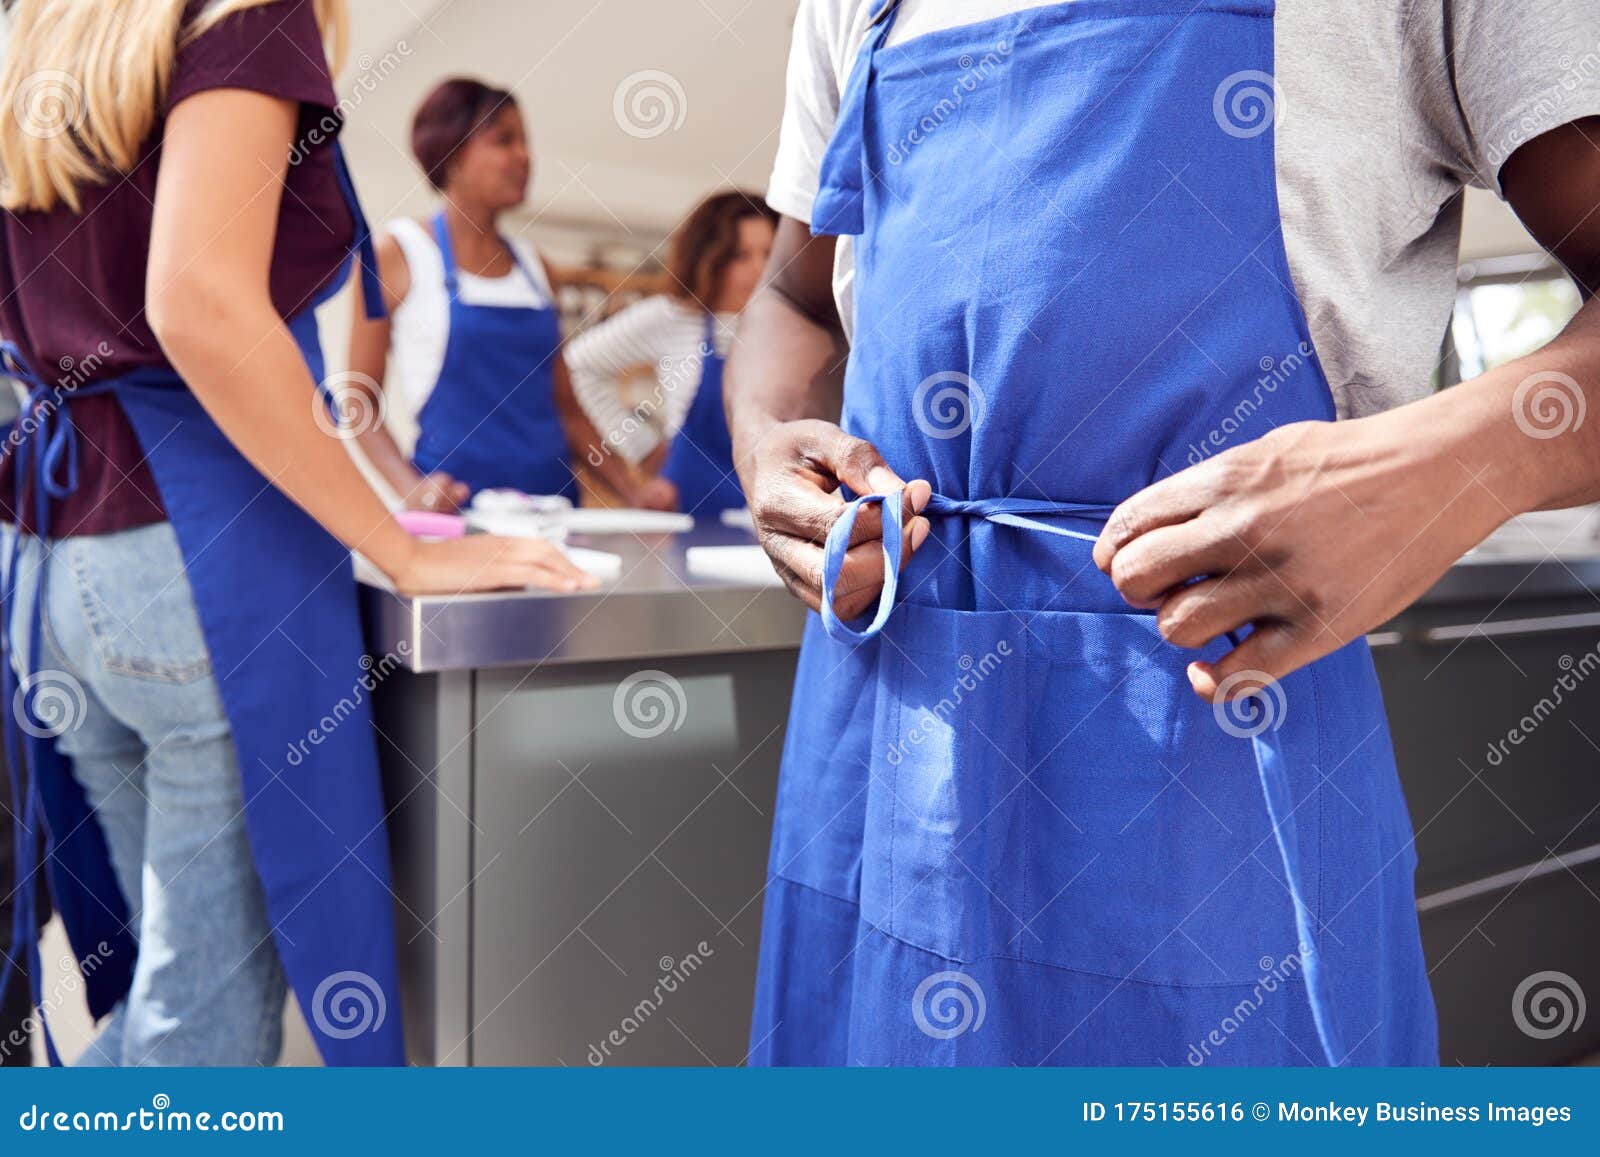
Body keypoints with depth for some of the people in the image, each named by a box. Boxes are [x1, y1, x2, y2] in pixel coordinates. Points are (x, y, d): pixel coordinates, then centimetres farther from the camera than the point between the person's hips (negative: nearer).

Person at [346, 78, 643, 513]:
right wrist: (412, 488, -18)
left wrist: (633, 489, 5)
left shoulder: (533, 264, 12)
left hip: (553, 494, 4)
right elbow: (362, 401, -1)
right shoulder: (396, 253, -1)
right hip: (455, 506, -4)